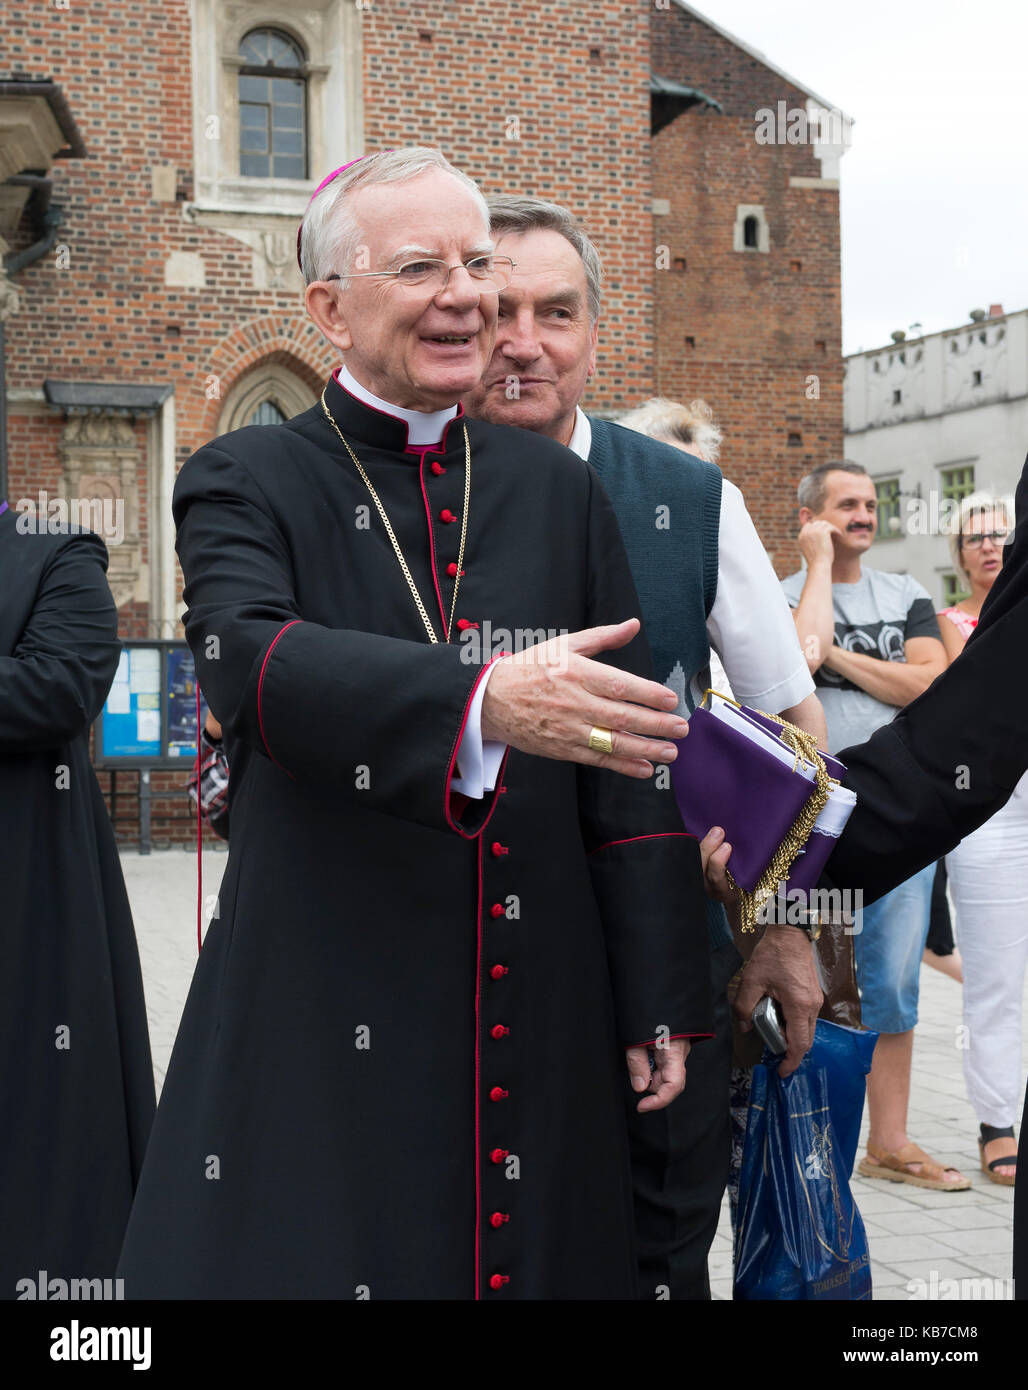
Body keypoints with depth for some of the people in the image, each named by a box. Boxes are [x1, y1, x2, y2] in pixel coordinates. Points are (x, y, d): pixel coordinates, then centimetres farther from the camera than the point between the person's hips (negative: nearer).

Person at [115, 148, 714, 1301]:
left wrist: (659, 1000, 6)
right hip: (321, 1027, -2)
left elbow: (630, 767, 9)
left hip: (537, 1029, 3)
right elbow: (251, 664, -21)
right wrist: (486, 700, -37)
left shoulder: (558, 492, 10)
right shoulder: (247, 485, 1)